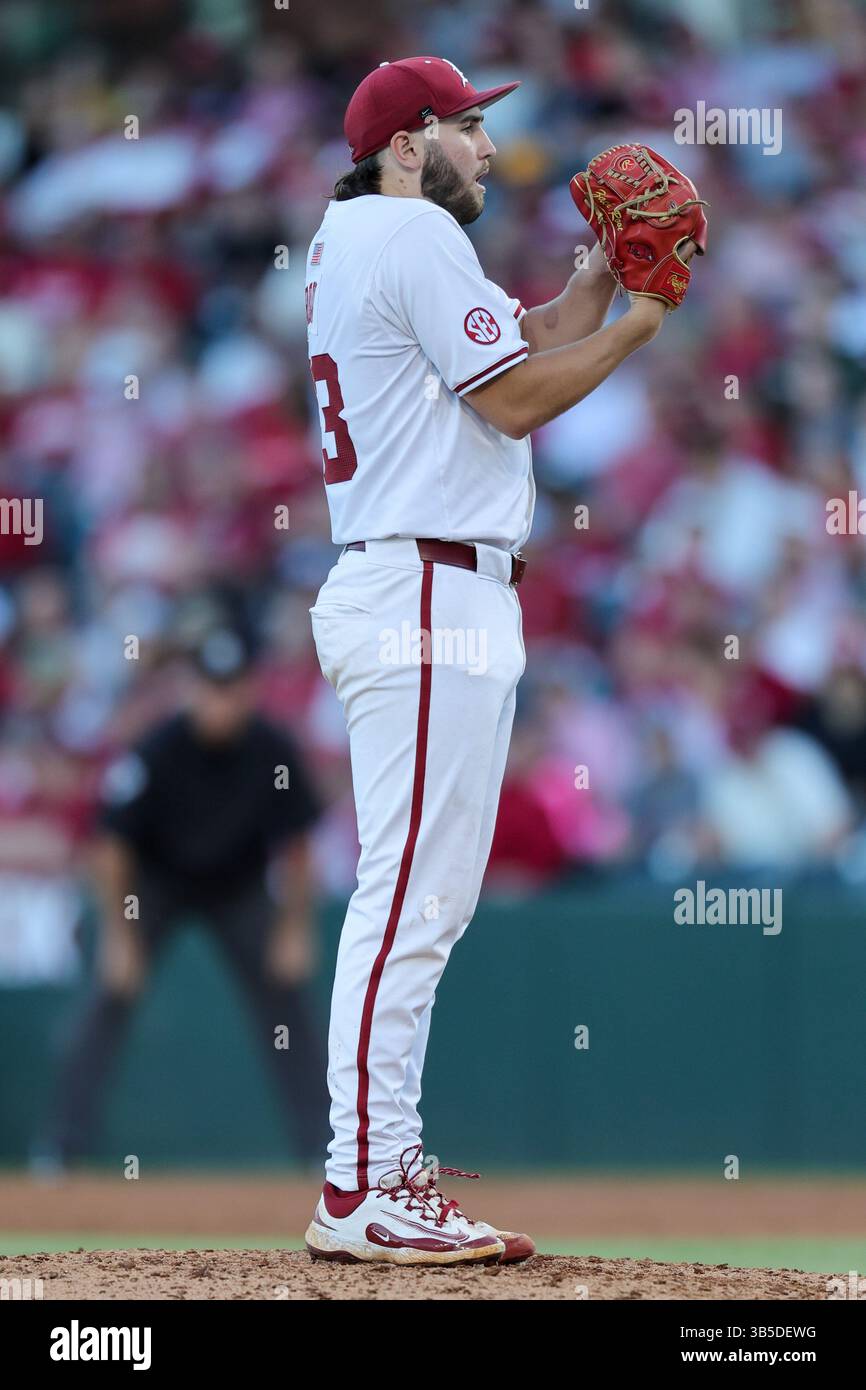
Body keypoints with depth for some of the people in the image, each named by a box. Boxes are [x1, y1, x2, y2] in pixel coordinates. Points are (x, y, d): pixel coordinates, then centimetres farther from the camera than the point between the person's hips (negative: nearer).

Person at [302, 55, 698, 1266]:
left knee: (429, 899, 14)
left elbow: (537, 339, 22)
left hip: (421, 595, 11)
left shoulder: (362, 240, 21)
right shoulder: (415, 234, -9)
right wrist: (645, 319, -5)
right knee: (411, 897, -13)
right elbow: (519, 398, -14)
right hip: (431, 596, -11)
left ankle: (384, 1157, 17)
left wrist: (610, 259, 11)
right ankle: (361, 1198, -15)